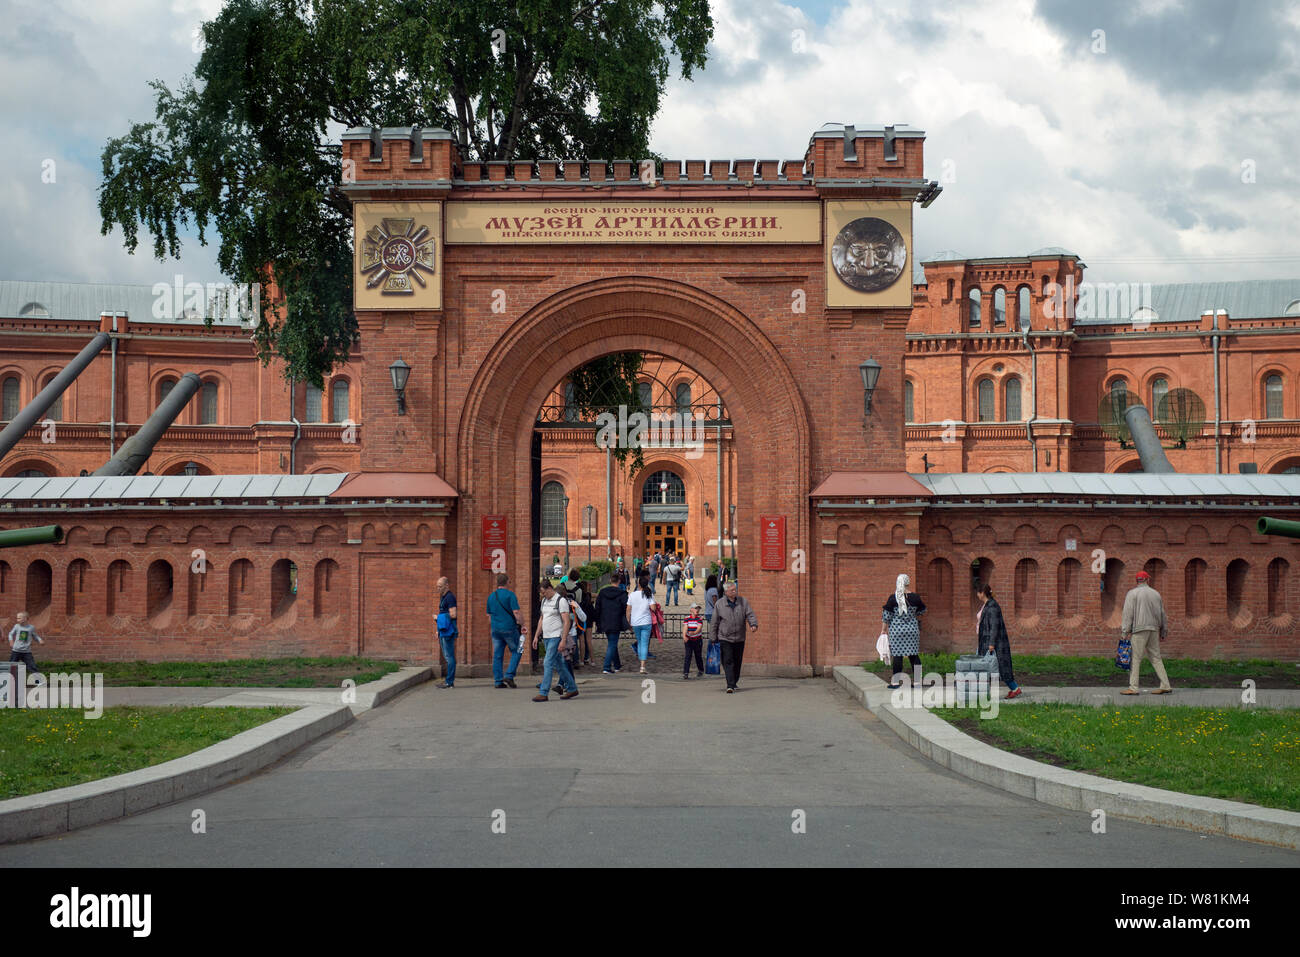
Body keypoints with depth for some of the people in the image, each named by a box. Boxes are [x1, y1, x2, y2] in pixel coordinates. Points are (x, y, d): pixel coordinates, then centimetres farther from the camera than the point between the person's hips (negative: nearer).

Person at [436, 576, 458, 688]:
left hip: (448, 631, -10)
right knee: (447, 656, 12)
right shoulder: (443, 597, 19)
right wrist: (439, 631, 24)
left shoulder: (450, 597, -13)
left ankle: (449, 682, -8)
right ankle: (448, 680, 16)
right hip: (443, 631, 10)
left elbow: (453, 615, -20)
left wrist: (439, 617, -9)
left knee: (449, 656, -8)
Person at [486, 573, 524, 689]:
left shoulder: (491, 596, 11)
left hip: (495, 630, 5)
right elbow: (516, 612, -15)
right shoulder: (510, 594, -8)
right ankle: (509, 675, -4)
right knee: (516, 651, 8)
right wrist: (522, 626, -7)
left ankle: (498, 681, 6)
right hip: (509, 629, -5)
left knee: (497, 655, 7)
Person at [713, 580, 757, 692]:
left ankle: (734, 682, 27)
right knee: (728, 662, -11)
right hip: (725, 638, -3)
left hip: (739, 638, 3)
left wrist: (753, 624, -21)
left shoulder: (743, 602, 7)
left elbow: (750, 614, -1)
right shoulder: (719, 604, 2)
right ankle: (730, 685, -15)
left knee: (737, 662, 10)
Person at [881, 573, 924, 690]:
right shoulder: (915, 597, -3)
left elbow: (886, 616, -5)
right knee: (914, 655, 9)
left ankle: (895, 682, 1)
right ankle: (917, 681, 10)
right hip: (913, 629, 2)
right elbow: (922, 611, 14)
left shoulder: (893, 598, -10)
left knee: (897, 655, 1)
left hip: (896, 630, -2)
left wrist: (884, 630, 6)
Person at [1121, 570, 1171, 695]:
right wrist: (1163, 631, 22)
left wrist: (1126, 631, -7)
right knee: (1156, 658, 10)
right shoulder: (1156, 593, 14)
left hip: (1139, 629, -5)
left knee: (1135, 658, -5)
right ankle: (1165, 686, 7)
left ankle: (1133, 688, -9)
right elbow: (1162, 614, 16)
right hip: (1154, 629, 5)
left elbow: (1128, 613, -7)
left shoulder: (1132, 593, -2)